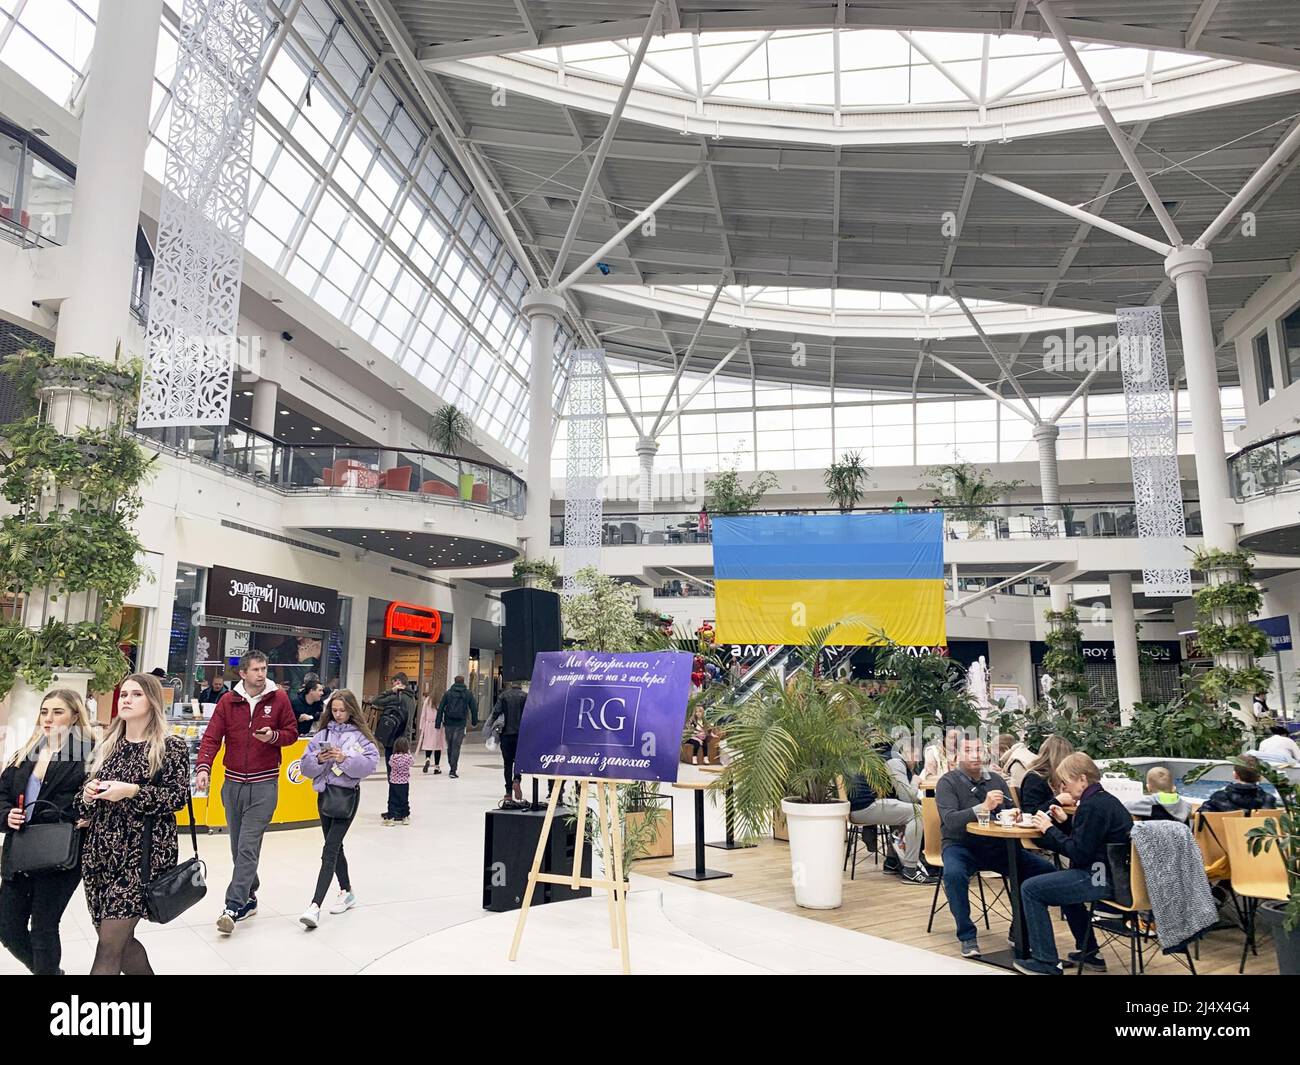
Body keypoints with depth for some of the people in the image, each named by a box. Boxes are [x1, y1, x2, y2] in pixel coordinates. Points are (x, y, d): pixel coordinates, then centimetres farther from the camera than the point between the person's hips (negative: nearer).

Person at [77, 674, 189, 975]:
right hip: (100, 853, 6)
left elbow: (178, 797, -9)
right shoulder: (106, 747, 12)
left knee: (109, 947, -7)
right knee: (120, 942, 11)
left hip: (142, 855, -6)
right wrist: (88, 794, -6)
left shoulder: (172, 747, -3)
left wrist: (133, 791, -19)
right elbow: (84, 807, 16)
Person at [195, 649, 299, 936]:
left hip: (264, 785, -3)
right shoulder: (228, 701, 0)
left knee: (248, 847, -9)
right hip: (233, 783, 3)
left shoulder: (279, 698, -2)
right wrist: (203, 767, -19)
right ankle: (249, 899, 28)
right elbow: (212, 737, -5)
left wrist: (274, 736, -17)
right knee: (238, 847, 13)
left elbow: (292, 732, 4)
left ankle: (234, 907, -6)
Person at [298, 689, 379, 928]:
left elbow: (369, 764, -15)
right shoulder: (322, 734, 7)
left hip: (347, 795, -6)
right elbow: (306, 767, 5)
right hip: (324, 794, 6)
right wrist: (318, 759, -15)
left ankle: (315, 906, -14)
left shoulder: (360, 736, -4)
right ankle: (346, 893, 35)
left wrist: (345, 758, -25)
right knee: (335, 847, 18)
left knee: (330, 850, -11)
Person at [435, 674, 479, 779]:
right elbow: (474, 708, 4)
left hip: (448, 723, 2)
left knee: (450, 746, 16)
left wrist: (438, 723, 3)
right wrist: (475, 722, 16)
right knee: (456, 747, -1)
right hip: (460, 724, -2)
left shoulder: (447, 693, 4)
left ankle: (451, 767, 27)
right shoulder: (468, 694, 2)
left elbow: (440, 709, 1)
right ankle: (453, 770, -9)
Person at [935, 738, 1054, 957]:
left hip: (997, 846, 4)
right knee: (954, 873, -36)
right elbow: (950, 820, -19)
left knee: (1044, 868, -14)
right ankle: (967, 936, -14)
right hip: (960, 846, -4)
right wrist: (983, 807, -32)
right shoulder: (948, 782, -6)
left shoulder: (996, 779, 8)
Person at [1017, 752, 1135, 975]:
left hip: (1103, 879, -11)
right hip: (1117, 873, 11)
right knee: (1060, 881, 36)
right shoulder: (1106, 799, 12)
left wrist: (1049, 829, -12)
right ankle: (1088, 952, 37)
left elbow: (1079, 854, -20)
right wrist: (1065, 822, 10)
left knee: (1030, 889, -7)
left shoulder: (1091, 805, -20)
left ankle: (1045, 962, -1)